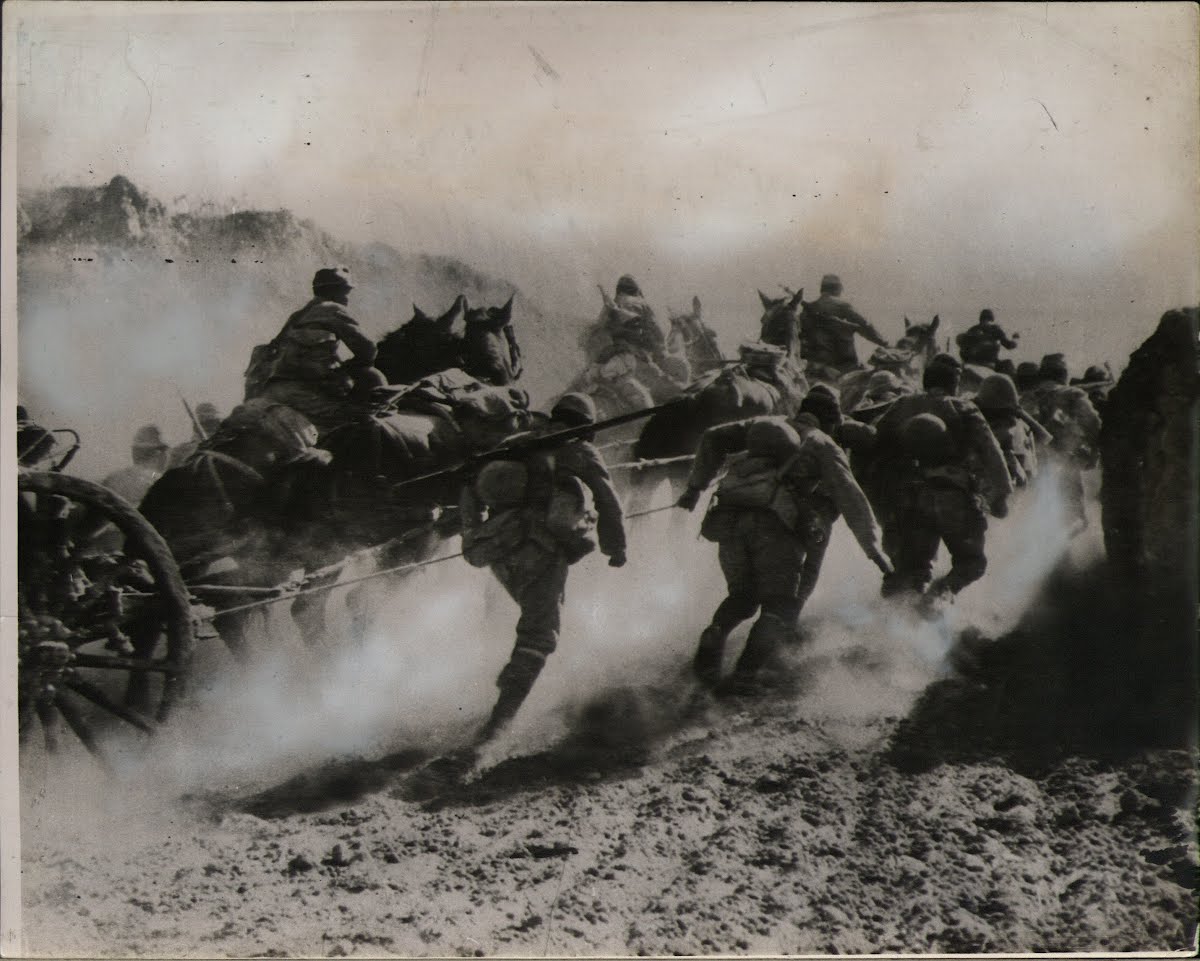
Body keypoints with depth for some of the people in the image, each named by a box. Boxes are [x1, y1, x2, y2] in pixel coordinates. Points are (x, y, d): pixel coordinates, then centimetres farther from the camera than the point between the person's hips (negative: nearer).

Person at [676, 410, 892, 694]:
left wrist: (696, 485, 26)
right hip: (775, 524, -4)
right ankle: (748, 669, -17)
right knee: (780, 605, 5)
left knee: (742, 594, 23)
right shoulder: (822, 444, 20)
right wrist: (872, 545, 5)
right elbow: (849, 495, 9)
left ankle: (715, 636, -5)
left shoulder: (765, 424, 29)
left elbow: (714, 438, 21)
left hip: (728, 519, 4)